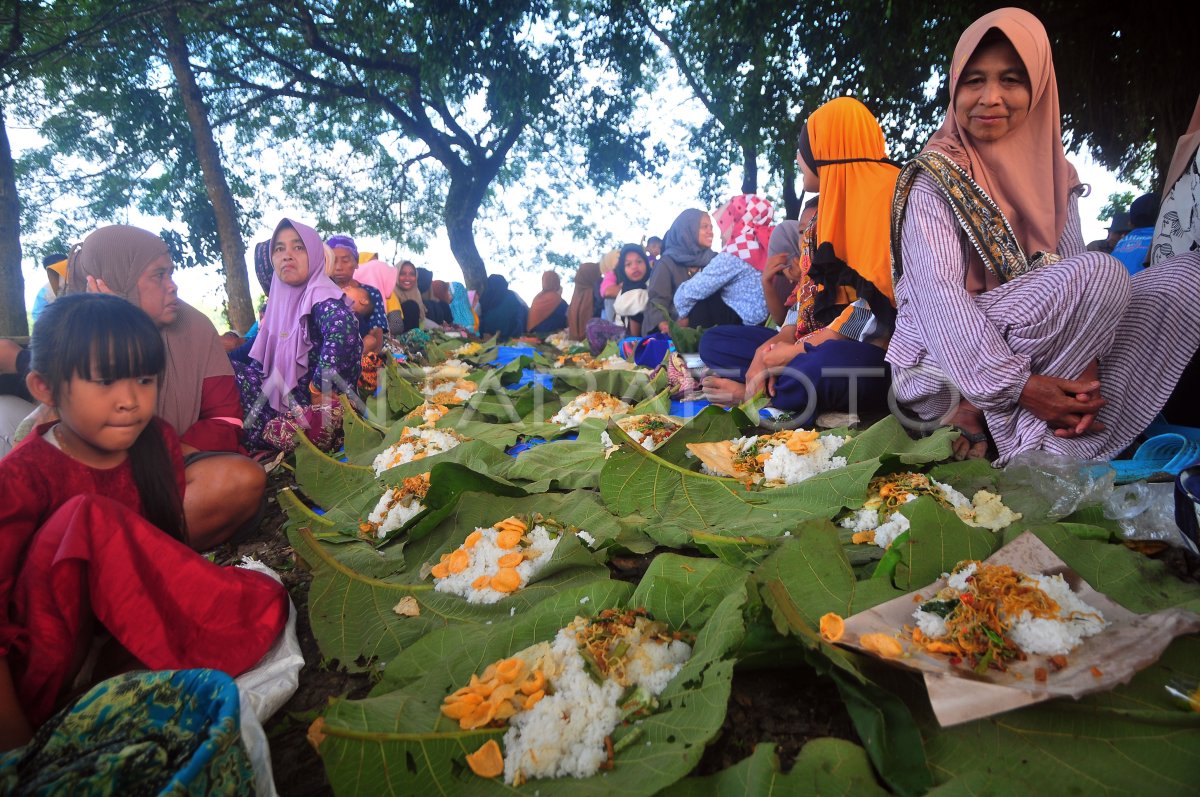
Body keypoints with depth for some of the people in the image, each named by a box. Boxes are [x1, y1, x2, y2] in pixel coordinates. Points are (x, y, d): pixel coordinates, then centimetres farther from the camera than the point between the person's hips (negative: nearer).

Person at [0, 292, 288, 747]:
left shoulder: (159, 443, -4)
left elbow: (170, 542, 0)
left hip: (126, 634, 5)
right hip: (40, 670, -4)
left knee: (264, 603, -18)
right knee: (89, 521, -30)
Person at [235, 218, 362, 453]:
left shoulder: (321, 298, -15)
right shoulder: (280, 299, 12)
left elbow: (343, 329, -38)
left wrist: (318, 393, -30)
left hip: (317, 415, -8)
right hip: (286, 401, 8)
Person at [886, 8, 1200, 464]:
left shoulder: (1053, 174, 12)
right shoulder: (935, 177, -7)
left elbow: (1071, 274, 4)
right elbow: (937, 293, -18)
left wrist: (1085, 363, -16)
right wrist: (1016, 386, -26)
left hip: (1038, 362, 7)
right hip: (945, 366, -6)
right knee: (1102, 273, -23)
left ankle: (1061, 449, -19)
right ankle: (979, 421, -16)